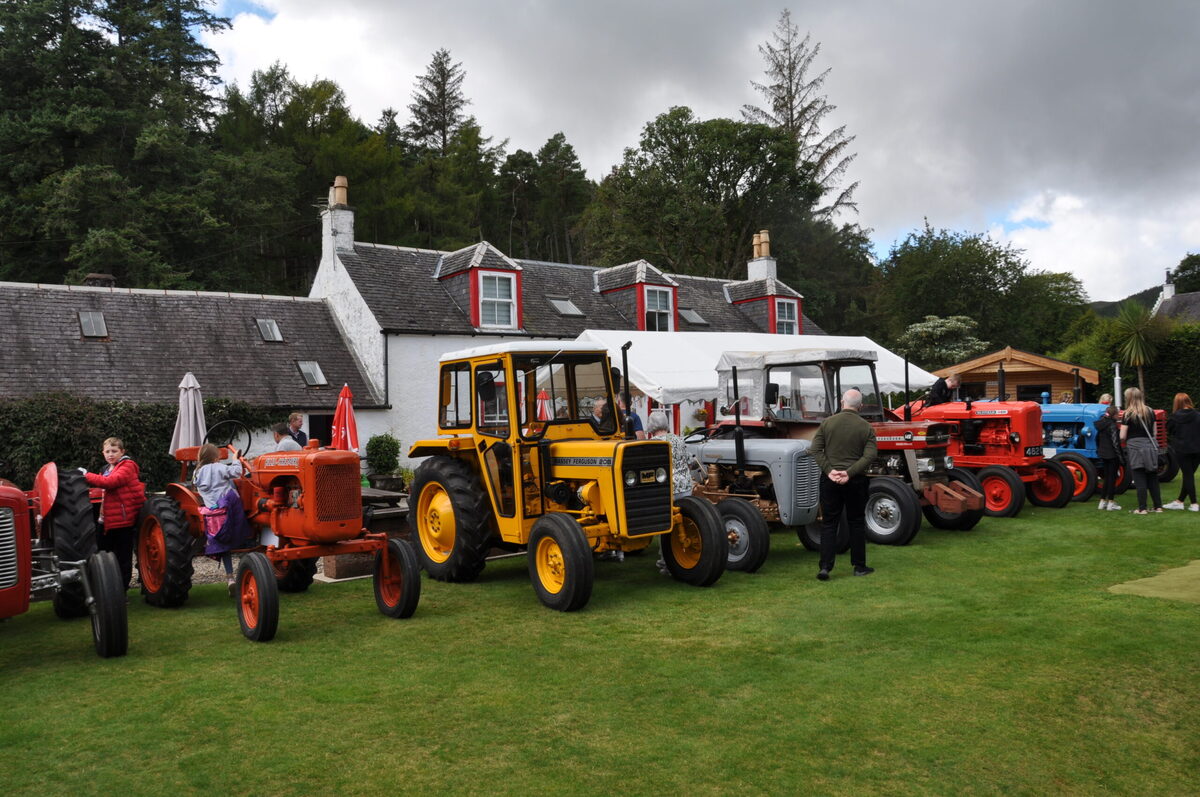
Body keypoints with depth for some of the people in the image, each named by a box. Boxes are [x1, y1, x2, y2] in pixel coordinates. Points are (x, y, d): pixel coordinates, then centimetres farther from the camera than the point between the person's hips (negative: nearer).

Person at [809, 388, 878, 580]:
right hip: (856, 481, 0)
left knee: (829, 523, 6)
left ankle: (825, 567, -3)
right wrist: (850, 472, -15)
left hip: (829, 480, 0)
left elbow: (816, 450, -7)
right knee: (857, 523, 13)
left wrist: (829, 470, -11)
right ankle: (859, 566, 18)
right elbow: (869, 455, -12)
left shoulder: (827, 423, -1)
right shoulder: (866, 427, -2)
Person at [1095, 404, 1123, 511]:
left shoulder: (1101, 424, 7)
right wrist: (1121, 456, -15)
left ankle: (1103, 501, 14)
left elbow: (1097, 438, 15)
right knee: (1112, 477, 0)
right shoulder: (1112, 425, -16)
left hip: (1103, 454, 7)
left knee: (1107, 477, 14)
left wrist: (1099, 451, 24)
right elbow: (1115, 442, -19)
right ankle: (1110, 502, 3)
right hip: (1112, 455, -7)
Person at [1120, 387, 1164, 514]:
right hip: (1151, 446, 5)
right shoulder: (1150, 412, 7)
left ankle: (1142, 508, -1)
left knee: (1140, 479, -2)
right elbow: (1154, 431, 12)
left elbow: (1122, 437, -9)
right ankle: (1158, 506, 17)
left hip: (1135, 448, -5)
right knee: (1153, 478, 14)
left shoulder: (1128, 414, -8)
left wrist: (1128, 439, 12)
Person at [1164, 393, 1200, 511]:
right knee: (1189, 474, 11)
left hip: (1182, 449, -3)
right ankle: (1180, 501, 18)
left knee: (1187, 475, 2)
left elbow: (1168, 430, 3)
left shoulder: (1175, 416, -8)